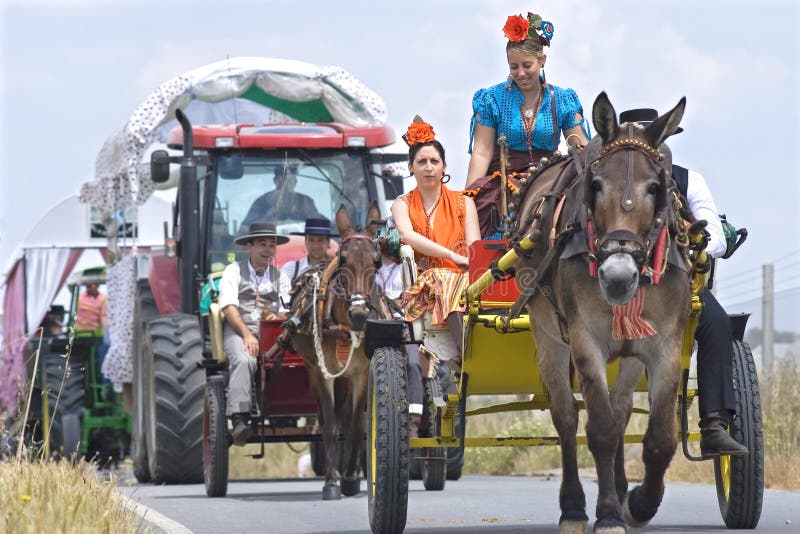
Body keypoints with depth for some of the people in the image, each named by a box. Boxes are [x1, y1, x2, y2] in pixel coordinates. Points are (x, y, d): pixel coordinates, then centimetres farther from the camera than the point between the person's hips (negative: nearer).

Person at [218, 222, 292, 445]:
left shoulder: (280, 276, 23)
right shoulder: (234, 271, 12)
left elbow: (286, 311, 13)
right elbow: (229, 308, -2)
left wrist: (277, 318, -12)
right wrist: (247, 334, -16)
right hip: (237, 330, -3)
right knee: (243, 360, -36)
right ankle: (239, 419, -45)